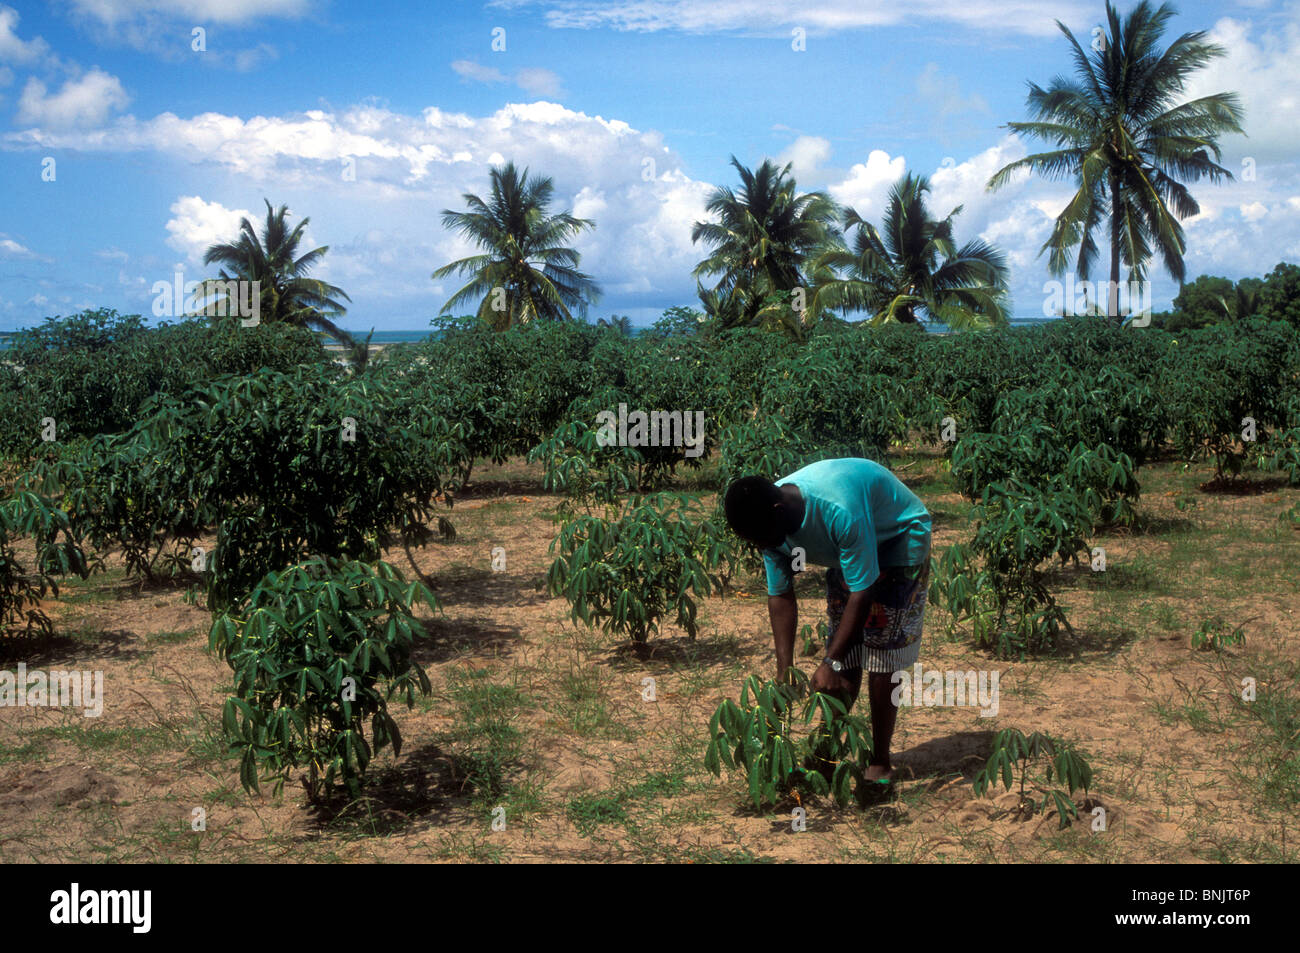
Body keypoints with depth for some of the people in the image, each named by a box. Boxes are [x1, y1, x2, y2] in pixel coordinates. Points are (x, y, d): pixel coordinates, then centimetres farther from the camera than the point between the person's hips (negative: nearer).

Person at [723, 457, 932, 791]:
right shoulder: (771, 523, -21)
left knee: (880, 654, -12)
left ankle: (880, 763, -3)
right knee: (846, 648, 4)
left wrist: (829, 664, -34)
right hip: (848, 549, 6)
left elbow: (862, 594, -35)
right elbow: (780, 596, -12)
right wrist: (784, 671, -17)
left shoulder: (839, 512, -42)